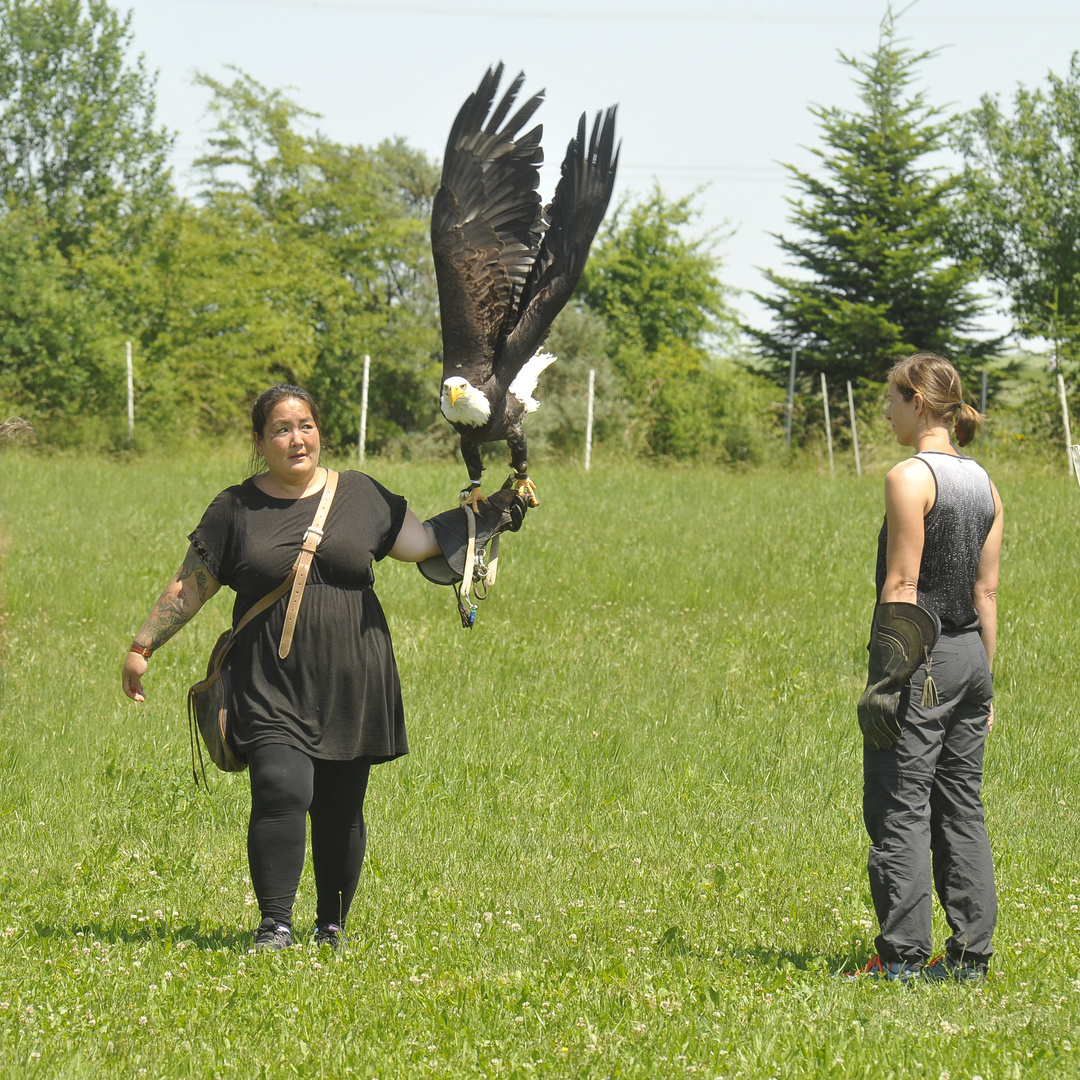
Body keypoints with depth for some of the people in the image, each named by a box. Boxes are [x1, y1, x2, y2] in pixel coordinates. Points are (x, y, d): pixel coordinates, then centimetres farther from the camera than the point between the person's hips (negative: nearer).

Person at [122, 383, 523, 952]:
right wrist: (143, 646, 6)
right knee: (282, 792, -20)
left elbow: (423, 541, 15)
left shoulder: (360, 495, 10)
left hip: (351, 686, 2)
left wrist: (490, 513, 5)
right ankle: (274, 926, -16)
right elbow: (189, 587, 10)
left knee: (340, 813, 6)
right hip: (271, 686, -2)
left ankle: (332, 927, 22)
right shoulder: (234, 509, 6)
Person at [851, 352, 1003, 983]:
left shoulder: (910, 478, -12)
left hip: (920, 658, -8)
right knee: (962, 807, 11)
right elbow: (987, 592, 13)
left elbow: (901, 586, -15)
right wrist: (986, 681, 17)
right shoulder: (983, 483, 11)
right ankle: (971, 953, 11)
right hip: (970, 656, 8)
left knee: (901, 809, -3)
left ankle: (903, 955, -2)